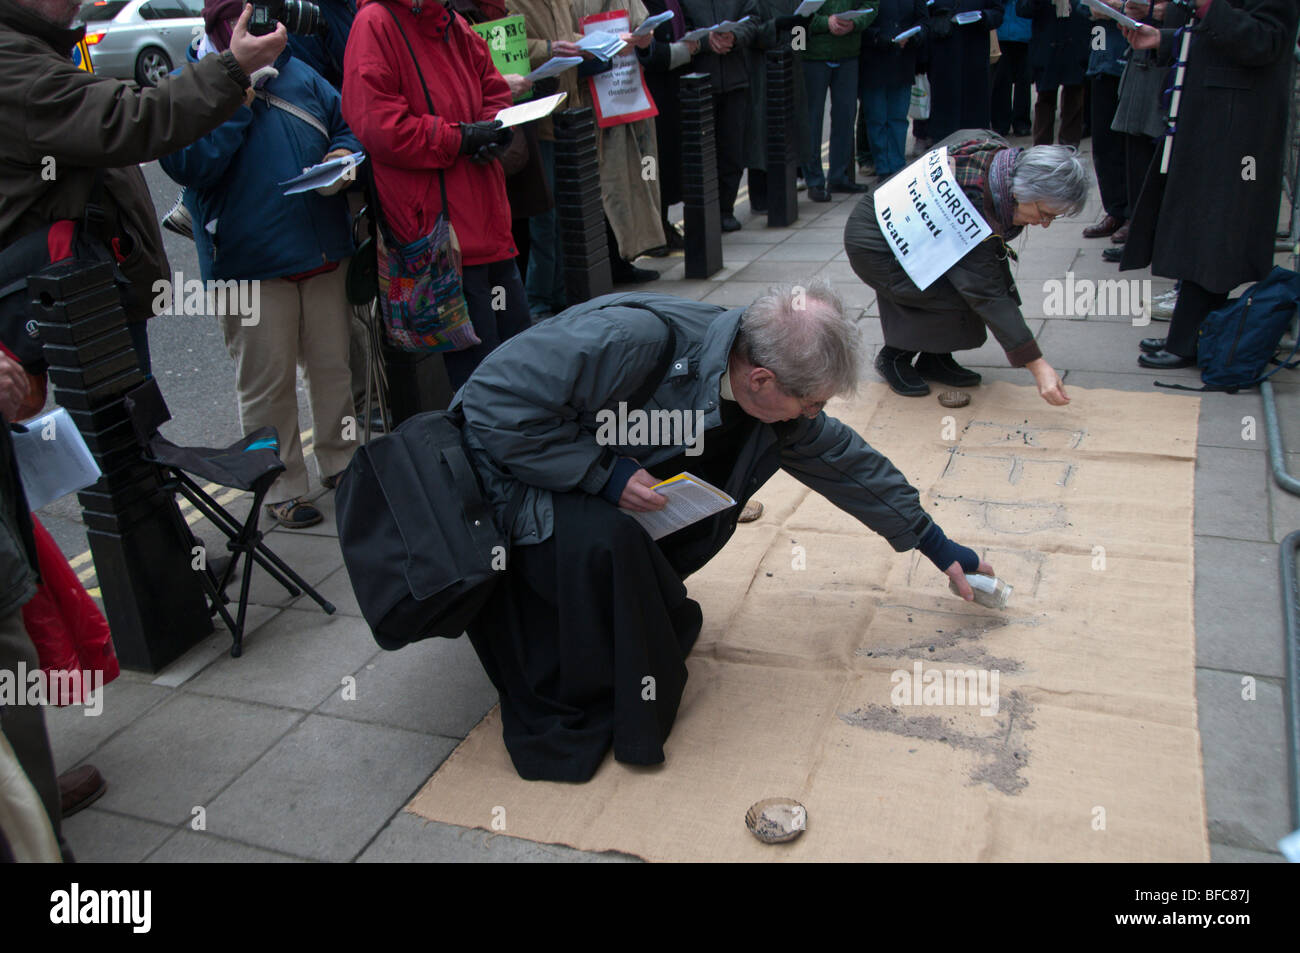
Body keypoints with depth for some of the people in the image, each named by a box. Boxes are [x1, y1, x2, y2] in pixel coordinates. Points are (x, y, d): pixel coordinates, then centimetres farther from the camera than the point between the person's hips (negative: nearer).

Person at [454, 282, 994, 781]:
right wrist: (604, 473, -31)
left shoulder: (780, 407, -10)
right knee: (604, 540, -32)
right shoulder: (632, 340, -35)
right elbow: (495, 403, -30)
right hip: (506, 471, -7)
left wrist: (938, 547, 13)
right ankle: (574, 716, -10)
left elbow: (847, 463, 6)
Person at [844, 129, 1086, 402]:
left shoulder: (998, 150, -11)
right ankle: (894, 357, 0)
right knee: (957, 301, -22)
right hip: (872, 244, -9)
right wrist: (1037, 365, -31)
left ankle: (935, 358, 7)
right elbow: (989, 296, -32)